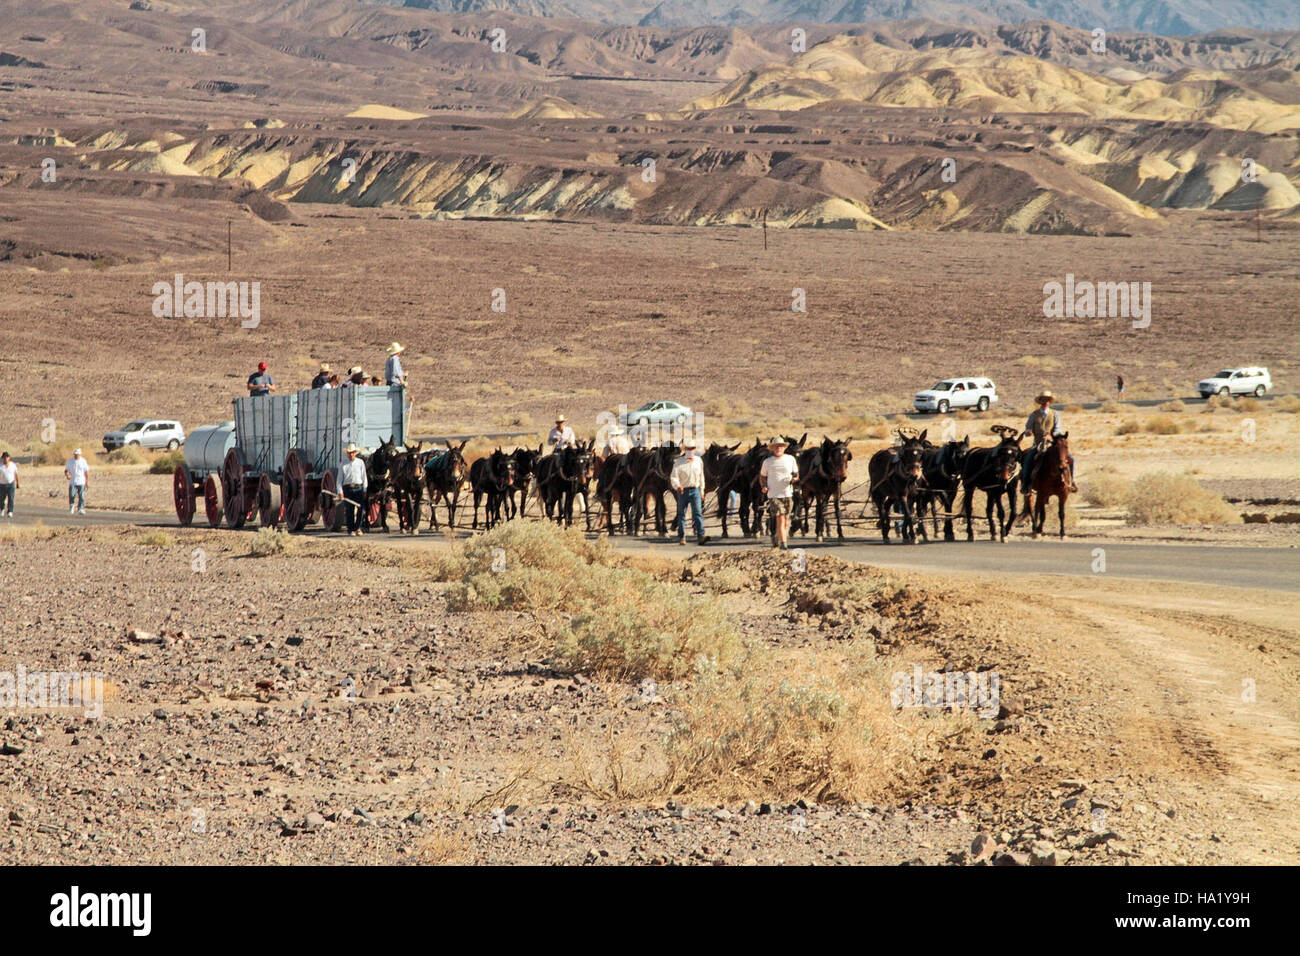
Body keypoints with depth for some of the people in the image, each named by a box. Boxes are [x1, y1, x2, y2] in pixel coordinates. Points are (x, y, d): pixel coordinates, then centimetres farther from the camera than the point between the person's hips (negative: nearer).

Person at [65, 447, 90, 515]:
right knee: (71, 496, -10)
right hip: (72, 482, 1)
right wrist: (67, 475, -15)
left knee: (81, 497, -5)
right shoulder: (70, 461, 6)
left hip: (81, 482, -1)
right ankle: (71, 506, 14)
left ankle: (80, 509, 2)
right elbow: (66, 470, 8)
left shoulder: (83, 461, 3)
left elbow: (87, 471, 4)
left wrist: (87, 481, -2)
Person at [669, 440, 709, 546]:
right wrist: (677, 486, -32)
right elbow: (673, 477, -13)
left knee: (698, 513, -11)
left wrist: (702, 490, 19)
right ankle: (681, 537, 19)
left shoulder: (698, 461, 7)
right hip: (682, 491, -2)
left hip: (695, 490, 2)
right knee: (681, 514, 7)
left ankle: (701, 536, -21)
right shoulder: (679, 462, -6)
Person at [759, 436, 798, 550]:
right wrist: (763, 487, -5)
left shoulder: (791, 459, 6)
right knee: (780, 519, -14)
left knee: (786, 521, 7)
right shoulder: (767, 461, 4)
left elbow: (796, 474, 11)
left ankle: (776, 539, 25)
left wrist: (794, 479, -13)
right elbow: (762, 476, 14)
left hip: (788, 494, 3)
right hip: (774, 495, -3)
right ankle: (783, 543, -16)